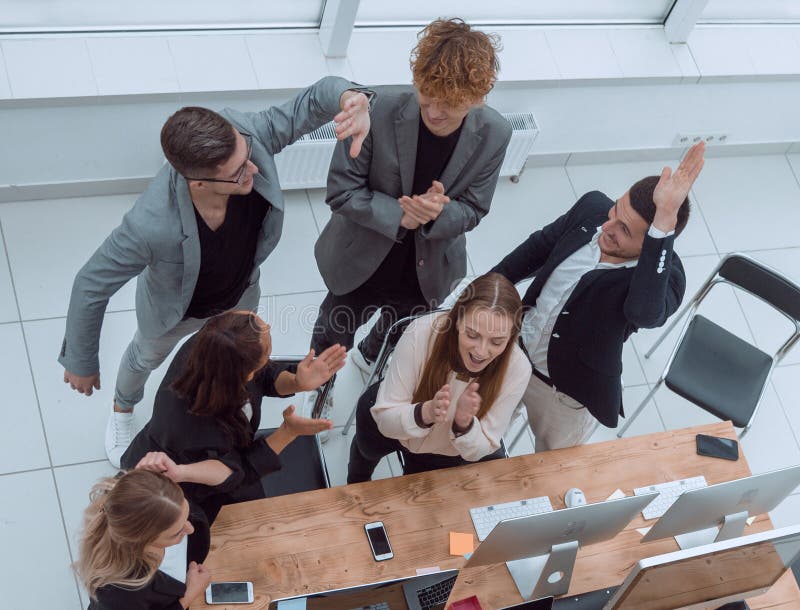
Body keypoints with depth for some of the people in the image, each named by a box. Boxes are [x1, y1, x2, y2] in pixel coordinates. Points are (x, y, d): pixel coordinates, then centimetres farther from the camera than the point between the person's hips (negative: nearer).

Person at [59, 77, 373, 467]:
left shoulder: (246, 136, -43)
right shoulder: (151, 225, -50)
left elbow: (312, 100, -31)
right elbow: (91, 286, -33)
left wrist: (350, 98, -57)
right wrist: (80, 363, -18)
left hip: (240, 295, 3)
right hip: (174, 310, -3)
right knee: (146, 358, 34)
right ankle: (122, 410, 71)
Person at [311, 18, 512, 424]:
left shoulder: (493, 135, -22)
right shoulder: (379, 109, -31)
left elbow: (471, 210, -11)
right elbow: (341, 191, -22)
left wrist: (437, 215, -33)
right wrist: (399, 215, -36)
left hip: (427, 270, 3)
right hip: (361, 262, -3)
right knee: (332, 341, 24)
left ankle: (371, 357, 71)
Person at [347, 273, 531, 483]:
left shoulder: (517, 368, -32)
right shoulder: (422, 332, -37)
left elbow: (482, 449, -20)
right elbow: (384, 416, -27)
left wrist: (464, 423, -43)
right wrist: (426, 412, -48)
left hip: (451, 455, -1)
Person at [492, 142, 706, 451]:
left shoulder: (663, 276, -33)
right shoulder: (593, 206, -18)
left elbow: (645, 312, -58)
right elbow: (540, 245, 2)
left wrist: (665, 219, -62)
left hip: (568, 391, -4)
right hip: (515, 347, 4)